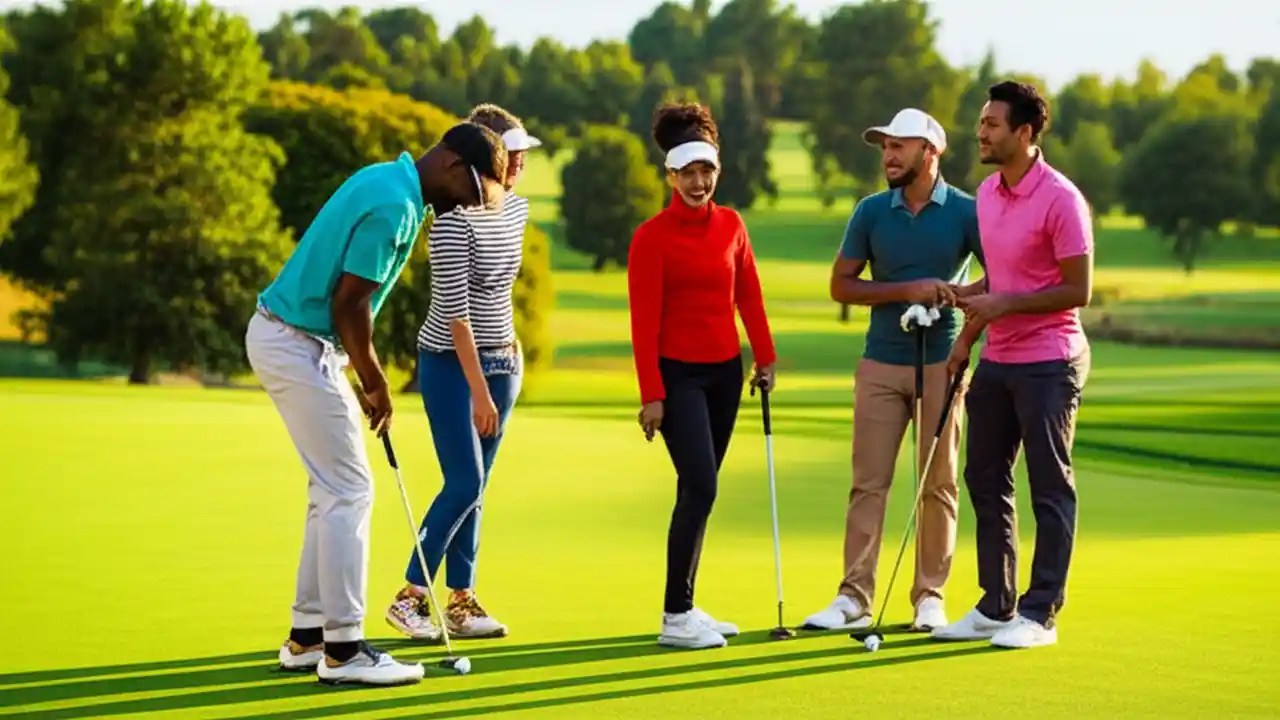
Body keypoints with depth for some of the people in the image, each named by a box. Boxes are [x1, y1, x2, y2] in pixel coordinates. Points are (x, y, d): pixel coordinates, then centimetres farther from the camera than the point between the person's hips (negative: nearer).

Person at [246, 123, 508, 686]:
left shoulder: (389, 181, 12)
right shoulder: (395, 206, -21)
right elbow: (349, 302, -20)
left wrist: (361, 373, 14)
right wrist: (374, 379, -7)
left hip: (292, 338, 10)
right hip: (296, 345, -10)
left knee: (335, 490, 14)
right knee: (348, 491, -6)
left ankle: (308, 635, 18)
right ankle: (343, 650, -3)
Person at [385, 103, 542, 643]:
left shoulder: (516, 209, 5)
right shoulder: (455, 219, -19)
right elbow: (455, 309, -21)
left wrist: (509, 339, 16)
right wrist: (479, 391, -22)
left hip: (499, 361, 7)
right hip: (452, 362, -7)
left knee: (474, 488, 7)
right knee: (464, 483, -11)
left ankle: (461, 602, 11)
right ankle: (409, 597, -1)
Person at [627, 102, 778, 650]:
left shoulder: (731, 225, 6)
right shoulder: (652, 236, -10)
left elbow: (748, 295, 14)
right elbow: (644, 321, -11)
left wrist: (765, 356, 11)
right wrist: (650, 394, -13)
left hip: (725, 371, 6)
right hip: (678, 373, -6)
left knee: (699, 490, 9)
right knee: (700, 487, -13)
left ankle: (684, 608, 16)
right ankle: (675, 618, -9)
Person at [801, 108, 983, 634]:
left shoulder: (966, 211, -4)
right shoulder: (871, 211, 3)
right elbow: (841, 285, 2)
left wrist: (955, 295, -21)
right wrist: (907, 290, -10)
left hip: (941, 361, -2)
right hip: (880, 364, 2)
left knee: (938, 485, 3)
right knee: (869, 482, 0)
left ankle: (930, 597, 10)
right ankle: (854, 597, 2)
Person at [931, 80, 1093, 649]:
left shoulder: (1060, 199, -15)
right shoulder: (987, 193, 10)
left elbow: (1079, 290, -15)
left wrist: (1006, 304, -20)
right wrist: (968, 335, 14)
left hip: (1048, 362, -9)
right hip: (996, 360, 9)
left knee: (1050, 488, -1)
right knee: (985, 480, 11)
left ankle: (1040, 614, 4)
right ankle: (995, 607, 20)